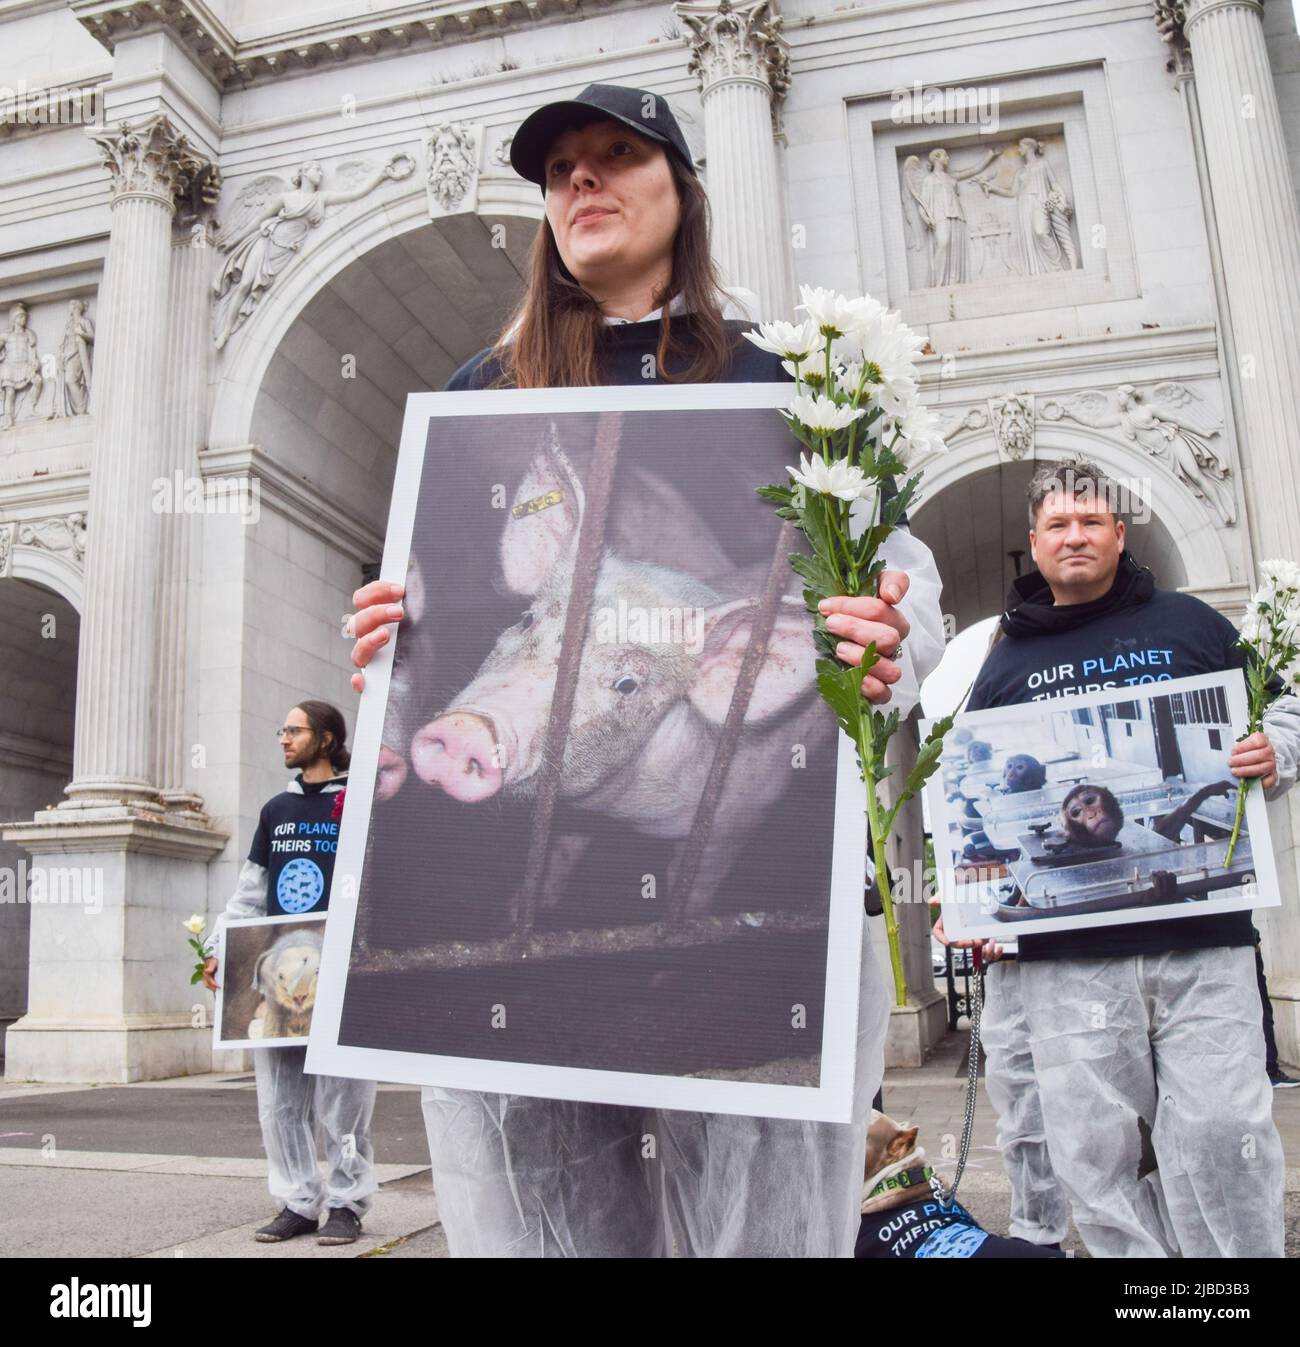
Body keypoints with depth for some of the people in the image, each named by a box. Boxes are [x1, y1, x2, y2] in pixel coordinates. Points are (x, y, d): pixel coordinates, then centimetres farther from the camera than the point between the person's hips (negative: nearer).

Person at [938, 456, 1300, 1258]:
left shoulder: (1190, 624, 11)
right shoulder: (1007, 663, 13)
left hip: (1202, 939, -1)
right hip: (1067, 954, 1)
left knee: (1220, 1133, -2)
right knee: (1098, 1149, 4)